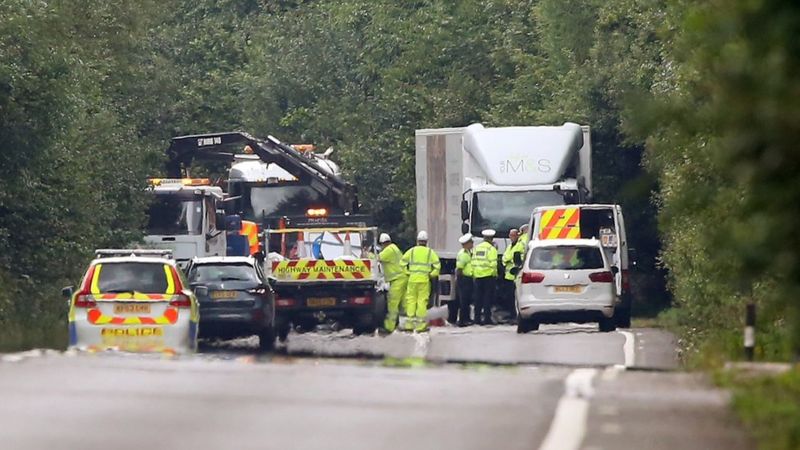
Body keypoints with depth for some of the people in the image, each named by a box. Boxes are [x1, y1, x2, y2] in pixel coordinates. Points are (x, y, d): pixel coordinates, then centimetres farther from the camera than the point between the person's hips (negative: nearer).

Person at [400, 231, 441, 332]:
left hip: (412, 278, 1)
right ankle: (420, 324, 0)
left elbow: (402, 263, 2)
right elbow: (437, 265, -3)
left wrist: (407, 273, 10)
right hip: (424, 280, -1)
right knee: (422, 301, 1)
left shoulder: (412, 251, 6)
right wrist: (432, 275, 7)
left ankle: (409, 323, 5)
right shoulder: (430, 252, 4)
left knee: (411, 300, 7)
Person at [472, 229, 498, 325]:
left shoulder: (476, 248, 10)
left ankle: (477, 318, 9)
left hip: (478, 276, 5)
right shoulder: (491, 249, -8)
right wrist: (494, 274, -2)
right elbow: (493, 263, -13)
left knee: (478, 298, 9)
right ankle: (487, 318, -5)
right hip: (488, 276, -5)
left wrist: (474, 274, 14)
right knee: (488, 297, -2)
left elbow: (473, 262, 9)